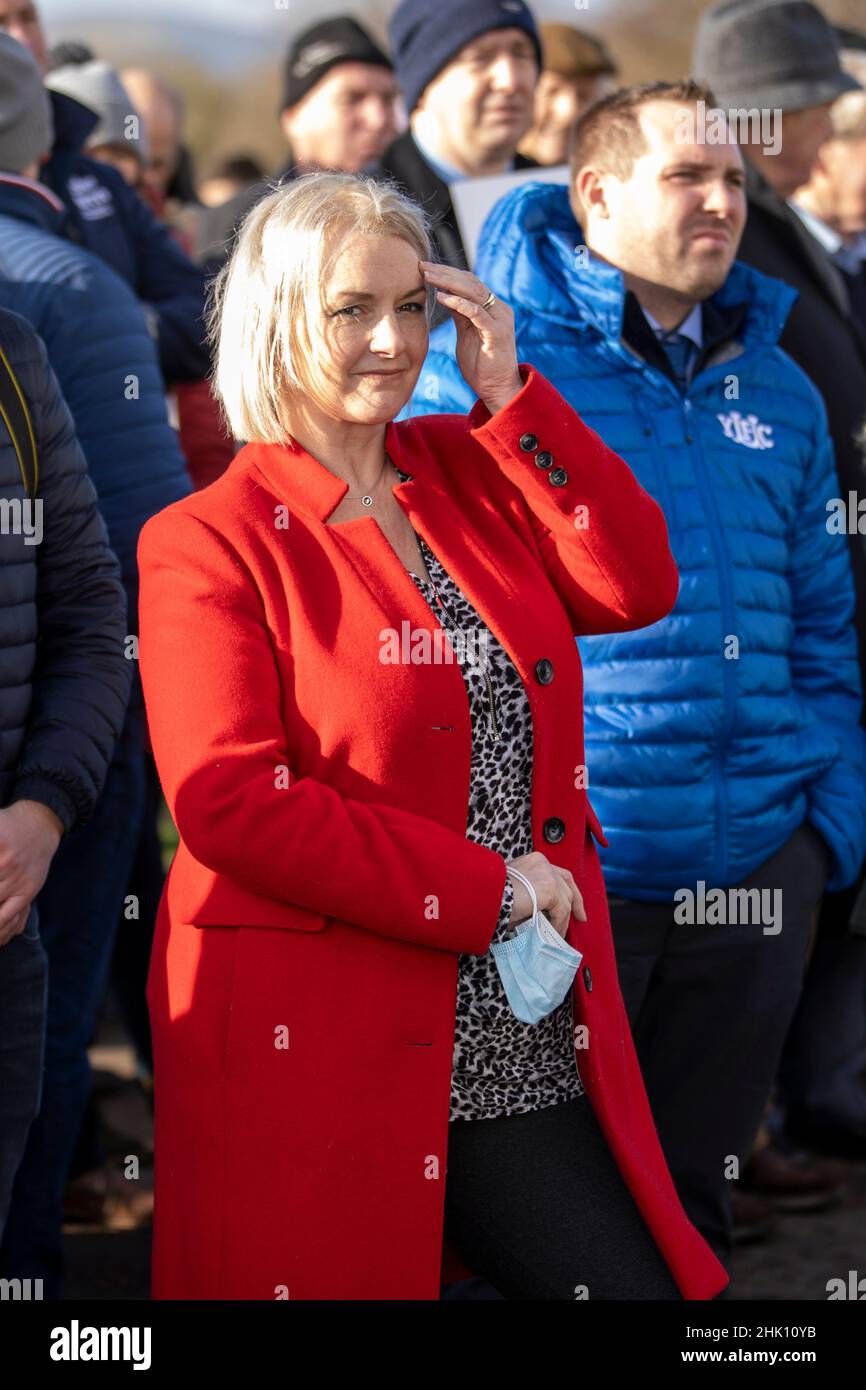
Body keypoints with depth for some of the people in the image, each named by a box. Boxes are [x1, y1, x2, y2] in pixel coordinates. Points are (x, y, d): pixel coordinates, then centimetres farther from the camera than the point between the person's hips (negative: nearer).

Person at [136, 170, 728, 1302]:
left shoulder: (472, 473, 13)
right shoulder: (205, 546, -5)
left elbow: (637, 589, 1)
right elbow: (230, 803, -15)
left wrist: (510, 397, -3)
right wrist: (486, 889, -15)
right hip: (319, 1069, -5)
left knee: (639, 1286, 2)